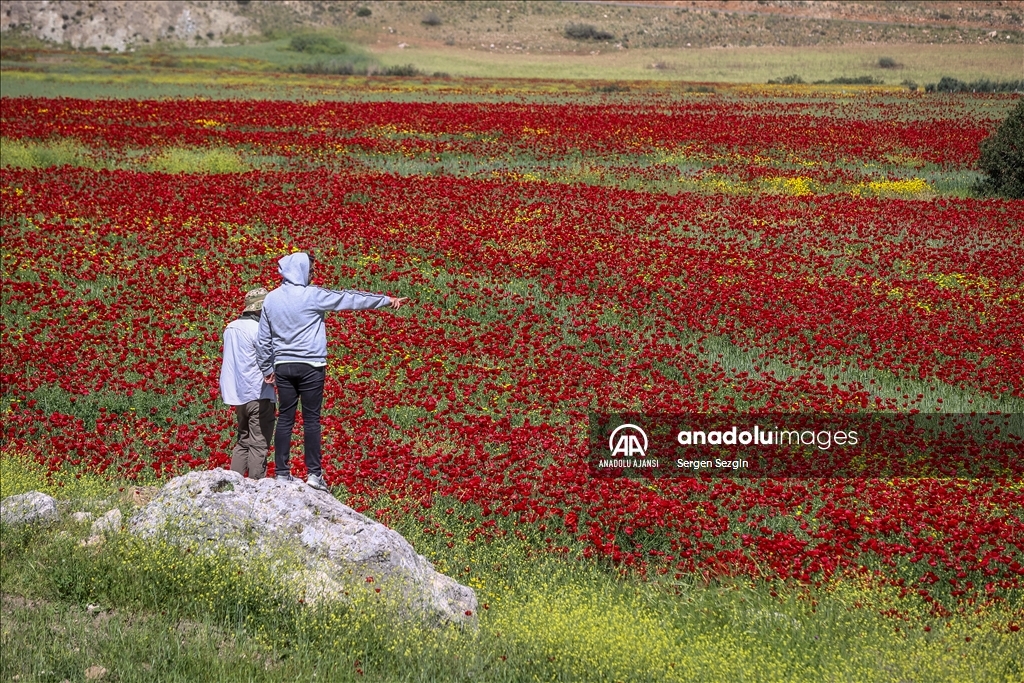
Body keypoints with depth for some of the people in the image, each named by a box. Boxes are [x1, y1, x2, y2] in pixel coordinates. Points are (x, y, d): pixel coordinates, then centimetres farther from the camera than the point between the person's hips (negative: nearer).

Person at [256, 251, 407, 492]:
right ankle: (314, 473, 0)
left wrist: (267, 368, 22)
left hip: (283, 366, 4)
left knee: (285, 419, 6)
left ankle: (281, 473, 5)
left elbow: (263, 338, 12)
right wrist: (386, 300, 4)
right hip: (310, 366, -4)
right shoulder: (312, 295, -8)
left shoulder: (271, 299, 6)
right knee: (311, 419, 0)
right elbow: (349, 299, -3)